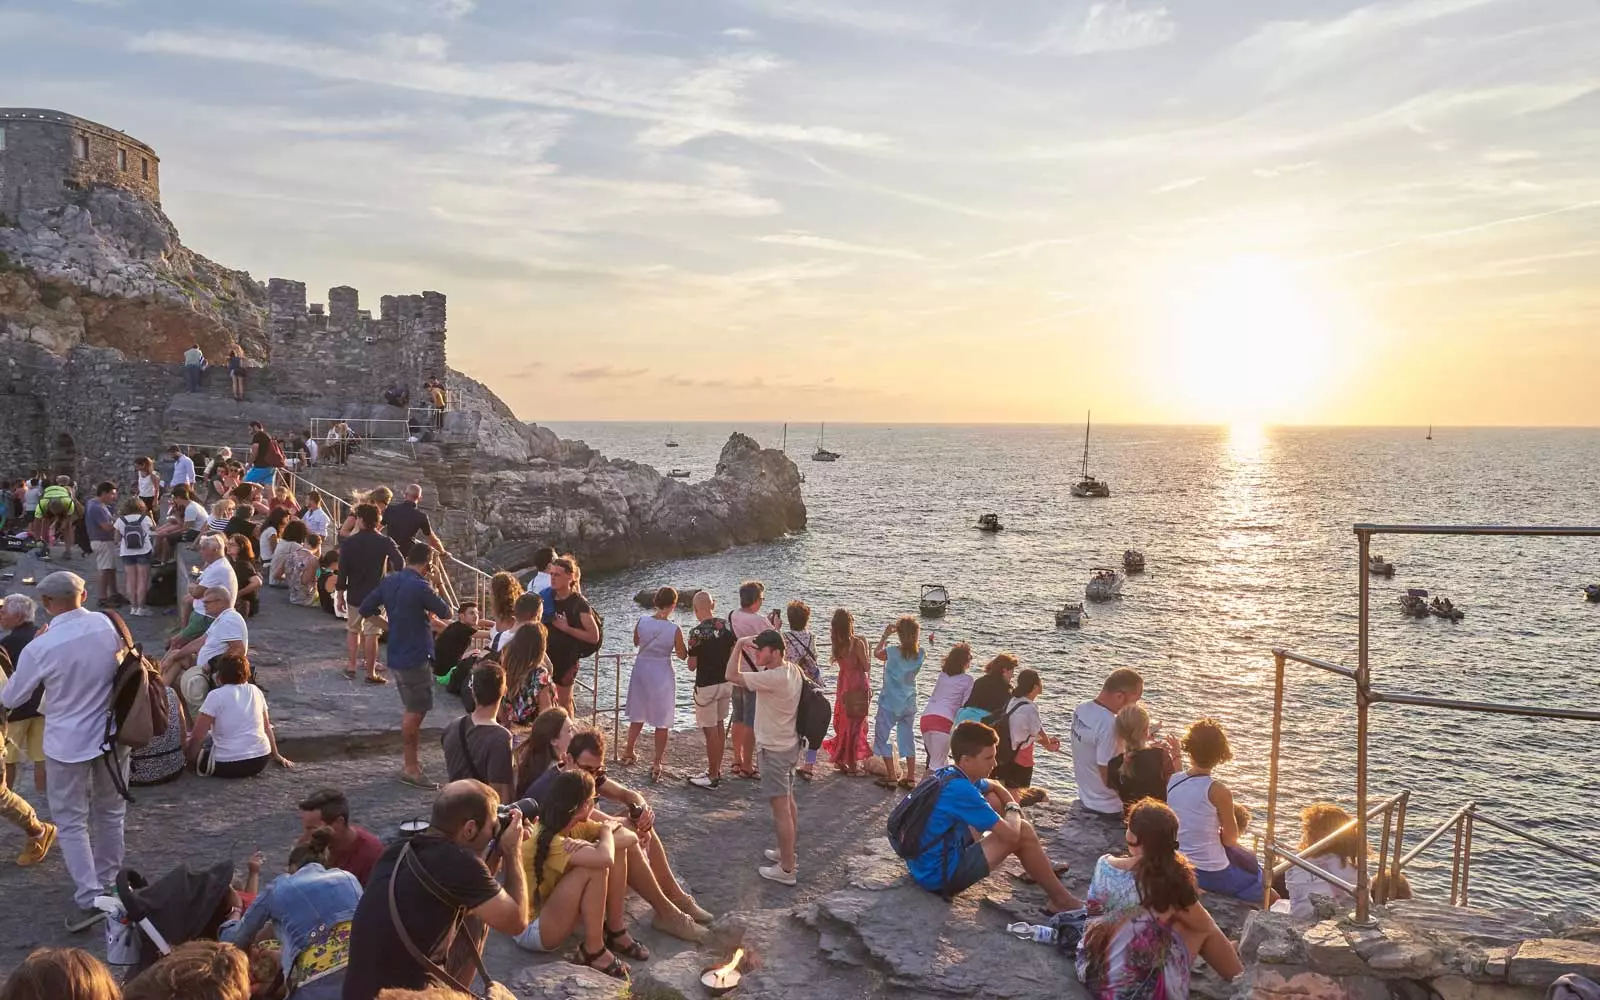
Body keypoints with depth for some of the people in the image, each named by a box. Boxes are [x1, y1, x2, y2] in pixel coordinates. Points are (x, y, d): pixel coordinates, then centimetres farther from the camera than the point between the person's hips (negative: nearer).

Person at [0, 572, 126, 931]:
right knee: (110, 813, 20)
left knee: (71, 823, 9)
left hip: (68, 744, -4)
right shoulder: (105, 624, -9)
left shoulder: (41, 648, -21)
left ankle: (88, 898, 5)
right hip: (112, 735, 4)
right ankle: (108, 883, 35)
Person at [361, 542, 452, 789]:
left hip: (397, 655, 8)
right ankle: (411, 768, 5)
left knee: (412, 709, 20)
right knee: (415, 712, 0)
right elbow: (446, 613, -10)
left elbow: (364, 609, 10)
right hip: (416, 657, -8)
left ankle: (413, 758, 31)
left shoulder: (389, 581, 4)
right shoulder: (420, 587, -19)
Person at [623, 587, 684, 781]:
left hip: (641, 669, 4)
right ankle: (656, 764, 8)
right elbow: (683, 655, -4)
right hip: (662, 674, -4)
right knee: (662, 722, 8)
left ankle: (628, 753, 36)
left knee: (638, 716, 23)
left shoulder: (642, 621, -9)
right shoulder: (674, 630, -17)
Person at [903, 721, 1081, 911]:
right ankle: (1061, 901, 6)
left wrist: (1013, 806, 6)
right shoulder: (960, 790, -26)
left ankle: (1040, 867, 26)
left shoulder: (948, 774, 3)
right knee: (1023, 831, -8)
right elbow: (1011, 834, -23)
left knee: (994, 800, 14)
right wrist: (1013, 810, -1)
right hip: (939, 877, -10)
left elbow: (995, 786, 24)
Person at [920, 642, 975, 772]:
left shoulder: (942, 674, 18)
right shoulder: (967, 679, 2)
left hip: (925, 717, 6)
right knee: (937, 765, -2)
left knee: (941, 759, 19)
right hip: (944, 721, -6)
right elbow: (965, 705, 0)